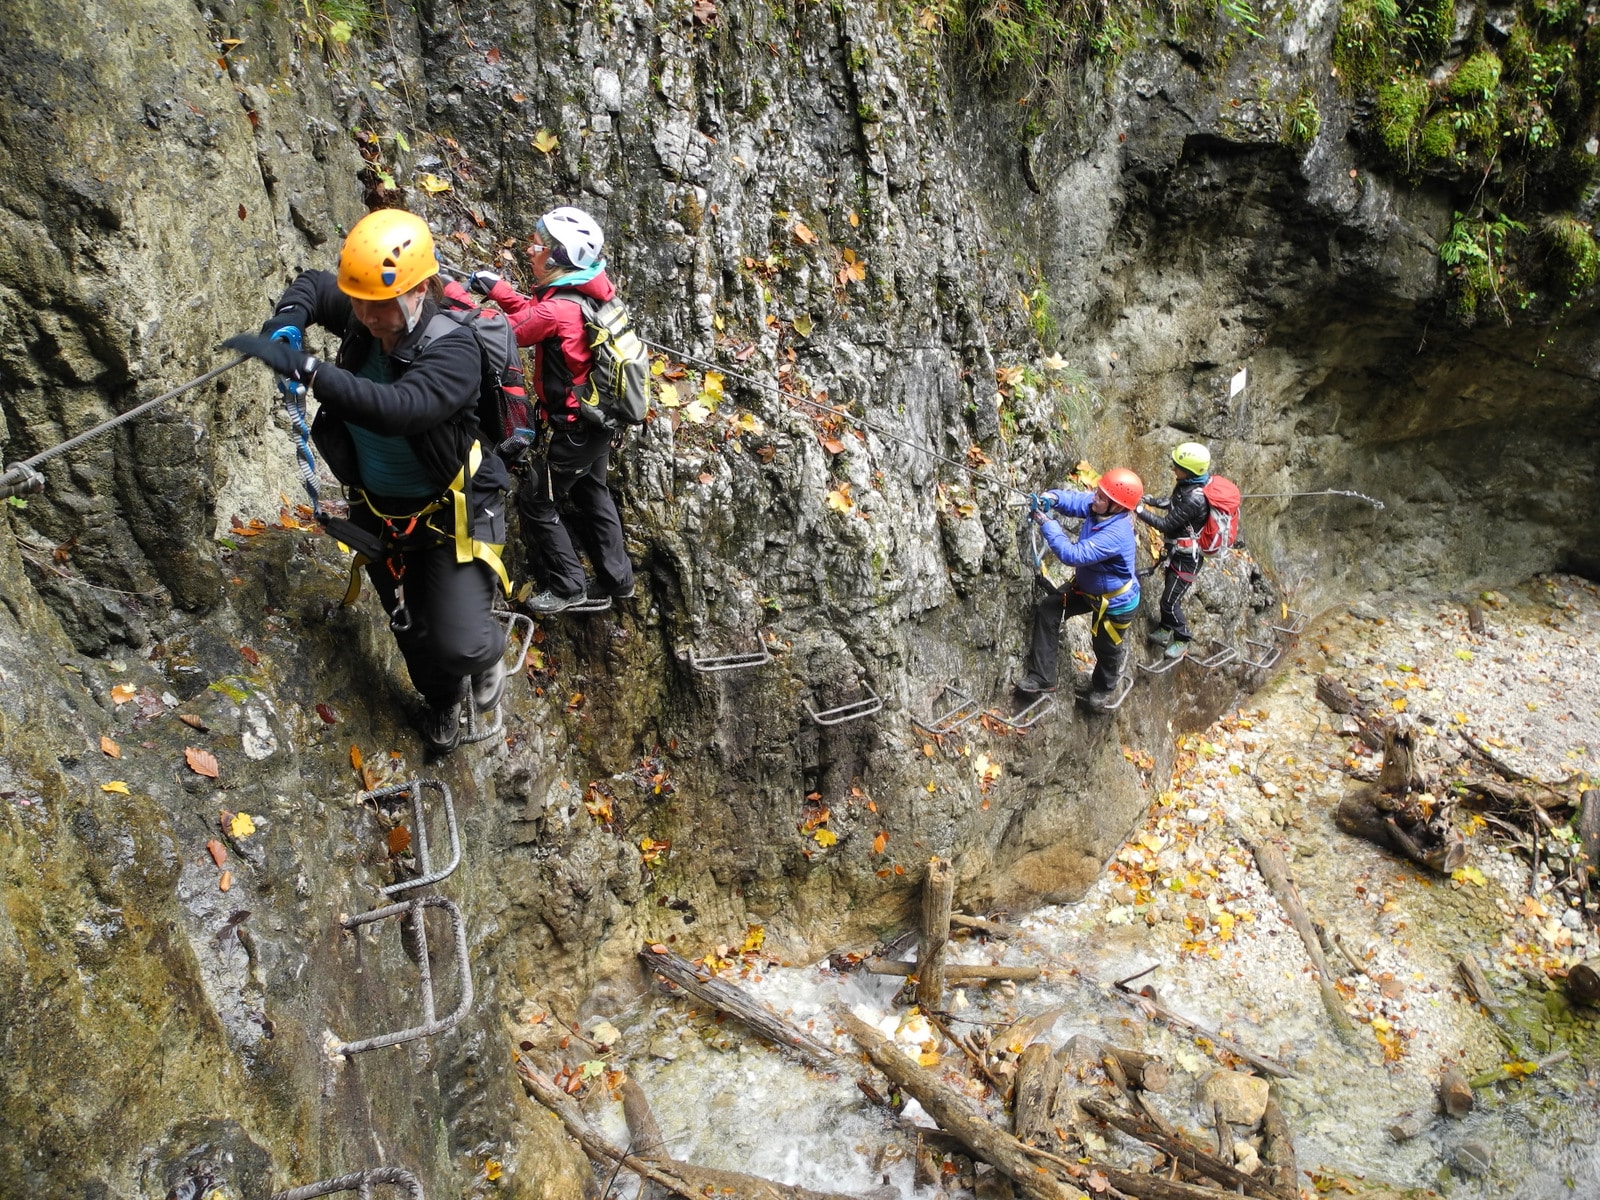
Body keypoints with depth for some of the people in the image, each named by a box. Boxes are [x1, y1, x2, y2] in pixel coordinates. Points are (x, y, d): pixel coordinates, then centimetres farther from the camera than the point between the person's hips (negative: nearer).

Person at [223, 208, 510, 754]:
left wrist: (303, 368, -54)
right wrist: (287, 320, -13)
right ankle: (441, 700, 53)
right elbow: (312, 286, 11)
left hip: (451, 516, -5)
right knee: (411, 631, 21)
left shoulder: (453, 351, -30)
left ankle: (489, 653, 24)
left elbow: (396, 408, -48)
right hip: (379, 513, 6)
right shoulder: (361, 319, -12)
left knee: (460, 643, -15)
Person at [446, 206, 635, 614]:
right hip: (599, 417, 9)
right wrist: (496, 288, 3)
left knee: (536, 503, 6)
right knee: (590, 495, 24)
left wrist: (452, 292, -14)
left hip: (574, 429, -9)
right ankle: (616, 577, 35)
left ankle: (567, 587, 17)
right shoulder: (588, 292, -2)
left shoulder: (558, 310, -28)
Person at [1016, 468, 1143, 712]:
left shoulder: (1116, 534, -42)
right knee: (1047, 610, 2)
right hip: (1087, 586, 8)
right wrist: (1053, 498, -27)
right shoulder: (1098, 506, -19)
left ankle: (1103, 688, 50)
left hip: (1116, 602, -8)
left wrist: (1047, 524, -40)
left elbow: (1073, 555, -44)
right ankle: (1041, 677, 12)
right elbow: (1074, 500, -4)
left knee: (1106, 648, 16)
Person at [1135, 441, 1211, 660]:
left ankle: (1182, 640, 22)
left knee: (1170, 601, 2)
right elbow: (1174, 503, 16)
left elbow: (1167, 525, -27)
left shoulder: (1195, 498, -33)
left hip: (1187, 557, -9)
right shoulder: (1188, 484, -5)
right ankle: (1166, 628, 44)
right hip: (1178, 550, 9)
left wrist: (1140, 512, -22)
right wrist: (1151, 501, 2)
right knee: (1169, 593, 24)